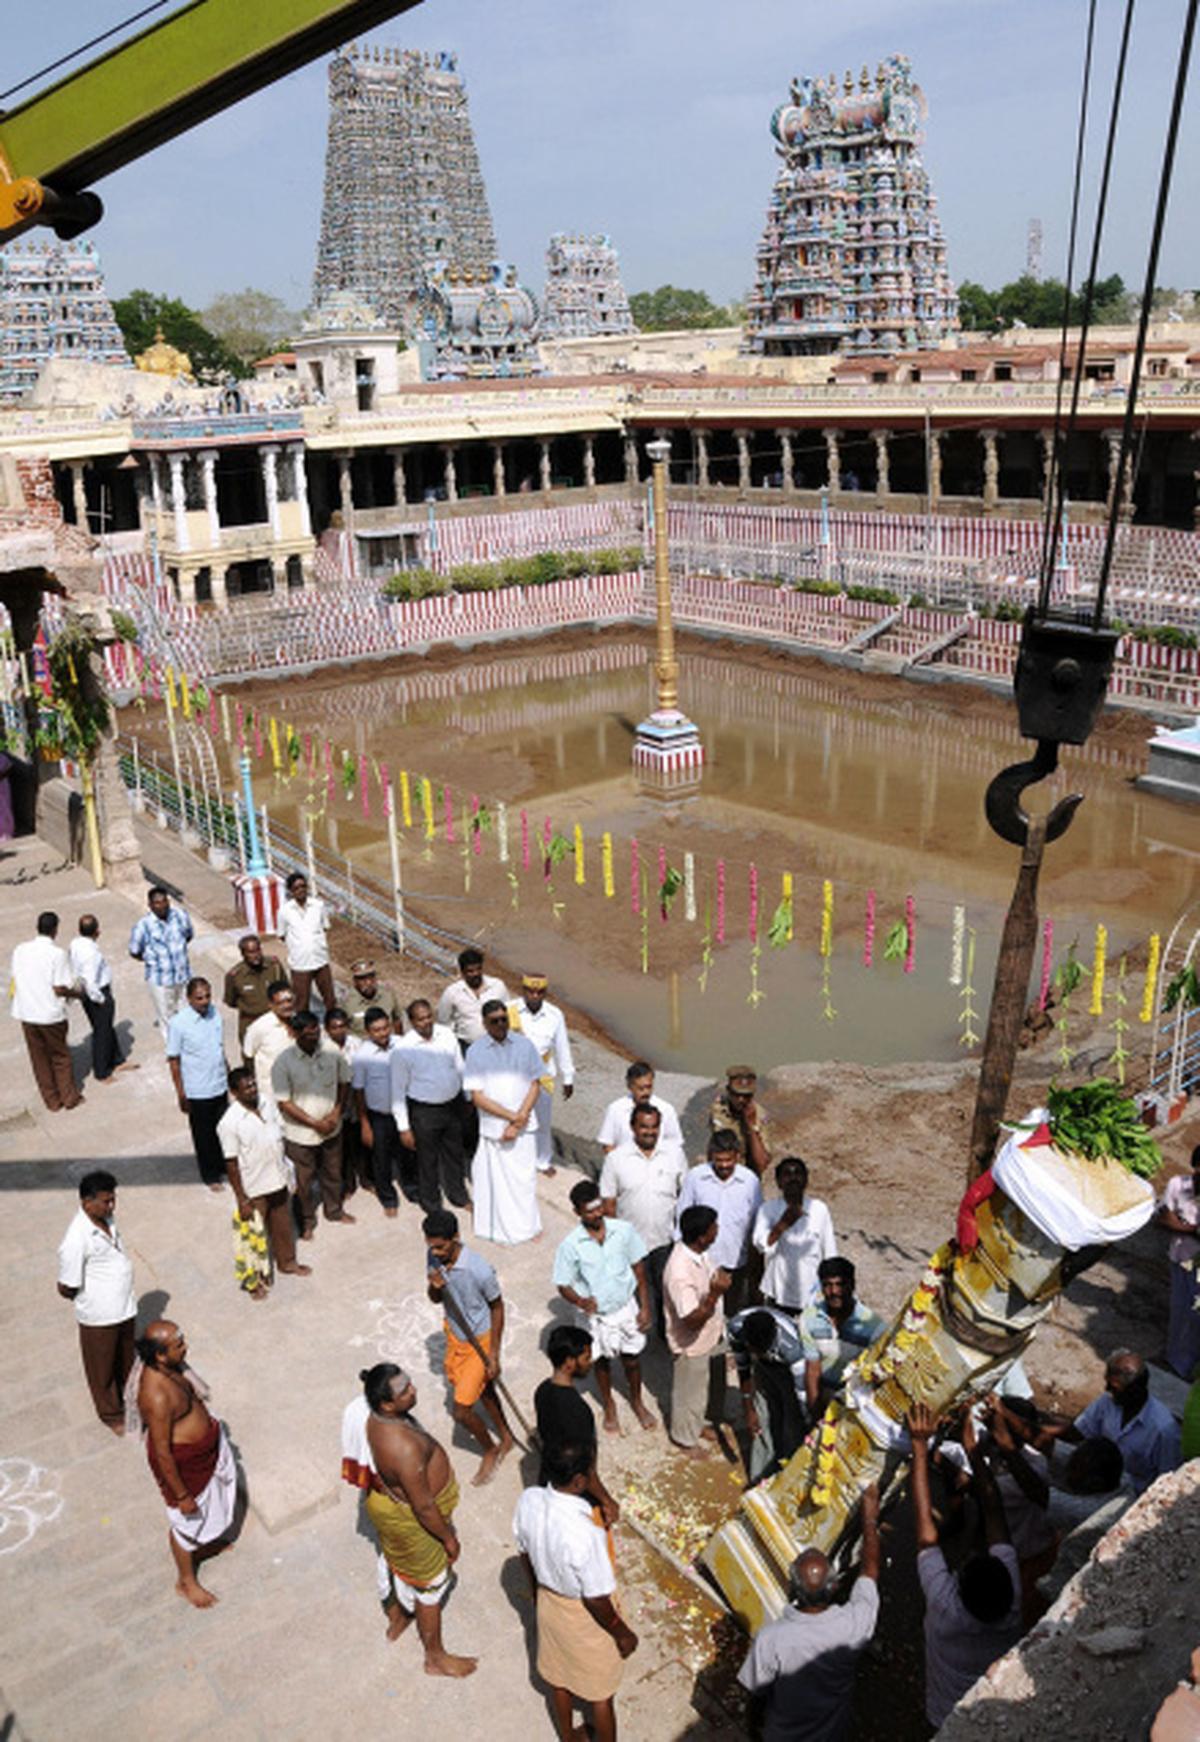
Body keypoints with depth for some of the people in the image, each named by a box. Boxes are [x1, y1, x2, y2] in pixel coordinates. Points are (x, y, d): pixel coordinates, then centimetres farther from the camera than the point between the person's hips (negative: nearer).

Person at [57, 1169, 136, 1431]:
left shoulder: (107, 1219, -6)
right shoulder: (76, 1240, -31)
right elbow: (66, 1289, -21)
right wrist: (91, 1299, -3)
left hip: (124, 1307, 7)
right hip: (98, 1315, -7)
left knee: (125, 1359, 27)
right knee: (103, 1367, 18)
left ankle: (126, 1399, 50)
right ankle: (110, 1413, 40)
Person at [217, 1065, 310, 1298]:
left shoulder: (268, 1107, -6)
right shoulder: (229, 1123, -24)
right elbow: (231, 1163, -19)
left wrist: (287, 1173, 13)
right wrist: (241, 1198, -16)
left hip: (278, 1182, 6)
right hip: (253, 1191, -6)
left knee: (282, 1226, 25)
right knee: (253, 1235, 13)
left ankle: (287, 1262, 48)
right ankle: (253, 1280, 34)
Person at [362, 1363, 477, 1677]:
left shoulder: (377, 1418, -17)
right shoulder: (404, 1448, -42)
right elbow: (423, 1507, -29)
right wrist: (449, 1538, -14)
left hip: (388, 1501, 8)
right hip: (411, 1522, -8)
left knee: (404, 1569, 33)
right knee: (430, 1586, 17)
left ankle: (399, 1621, 60)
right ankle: (436, 1658, 40)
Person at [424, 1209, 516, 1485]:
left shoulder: (479, 1270, -33)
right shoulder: (434, 1258, -15)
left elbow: (497, 1307, -16)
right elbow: (436, 1300, 0)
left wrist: (494, 1354, -14)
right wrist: (435, 1287, -25)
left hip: (479, 1341, -6)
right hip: (455, 1335, 6)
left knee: (462, 1410, -3)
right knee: (483, 1391, 25)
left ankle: (490, 1450, 26)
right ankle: (506, 1438, 49)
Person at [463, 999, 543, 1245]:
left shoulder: (524, 1044, -1)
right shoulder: (475, 1051, -7)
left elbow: (534, 1085, 0)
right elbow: (477, 1096, -9)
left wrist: (519, 1121, -10)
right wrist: (512, 1116, -14)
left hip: (524, 1127, 2)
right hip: (493, 1127, -2)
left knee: (526, 1177, 10)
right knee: (499, 1179, 8)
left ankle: (529, 1225, 30)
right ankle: (504, 1230, 26)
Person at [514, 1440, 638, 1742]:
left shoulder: (528, 1501, -24)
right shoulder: (585, 1533, -42)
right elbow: (596, 1601, -27)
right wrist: (623, 1634, -8)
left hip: (549, 1602, 6)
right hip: (585, 1618, -6)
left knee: (558, 1678, 32)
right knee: (601, 1694, 22)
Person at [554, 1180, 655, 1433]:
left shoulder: (624, 1230, -17)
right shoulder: (570, 1246, -22)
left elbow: (639, 1269, -5)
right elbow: (563, 1285, -13)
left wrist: (645, 1307, -3)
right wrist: (581, 1302, -33)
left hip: (627, 1307, 1)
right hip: (596, 1314, -1)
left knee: (631, 1358, 20)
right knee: (602, 1361, 21)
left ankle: (637, 1401, 48)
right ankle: (609, 1406, 48)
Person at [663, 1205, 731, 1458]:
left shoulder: (698, 1251, -12)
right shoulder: (679, 1273, -39)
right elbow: (692, 1320, -36)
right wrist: (715, 1294, -47)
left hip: (713, 1335, 8)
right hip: (692, 1345, -8)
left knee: (714, 1385, 28)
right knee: (690, 1393, 18)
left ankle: (705, 1423, 54)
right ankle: (685, 1438, 43)